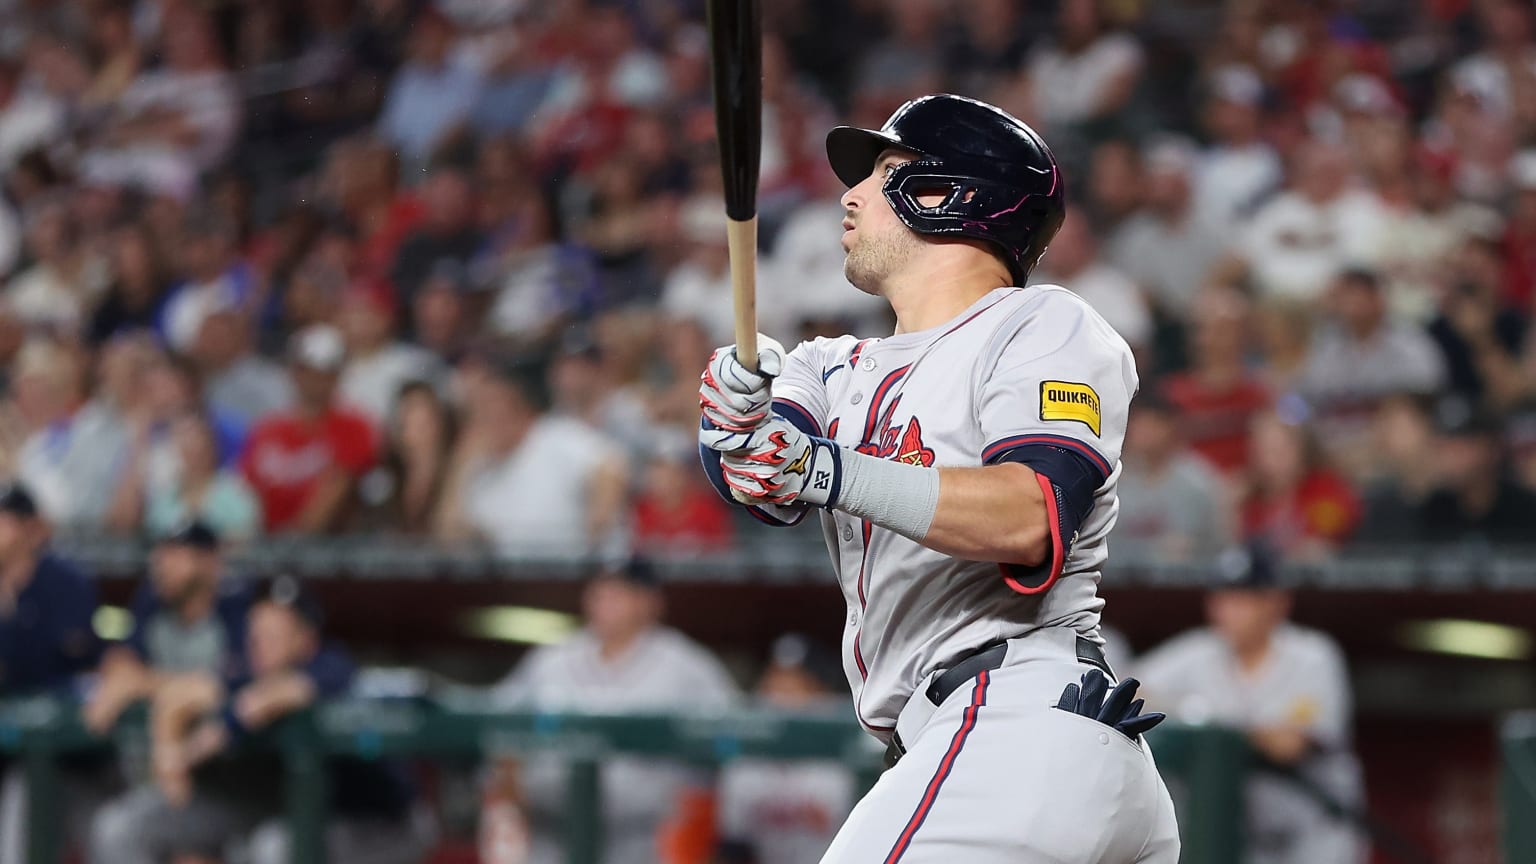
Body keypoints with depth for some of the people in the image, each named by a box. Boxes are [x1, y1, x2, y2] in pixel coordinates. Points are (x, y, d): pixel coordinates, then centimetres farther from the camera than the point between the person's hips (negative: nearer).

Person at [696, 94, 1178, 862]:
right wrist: (736, 418, -21)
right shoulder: (842, 368, 24)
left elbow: (1030, 523, -16)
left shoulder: (1045, 324, 2)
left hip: (1025, 723, -8)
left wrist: (831, 473, -27)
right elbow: (761, 479, 2)